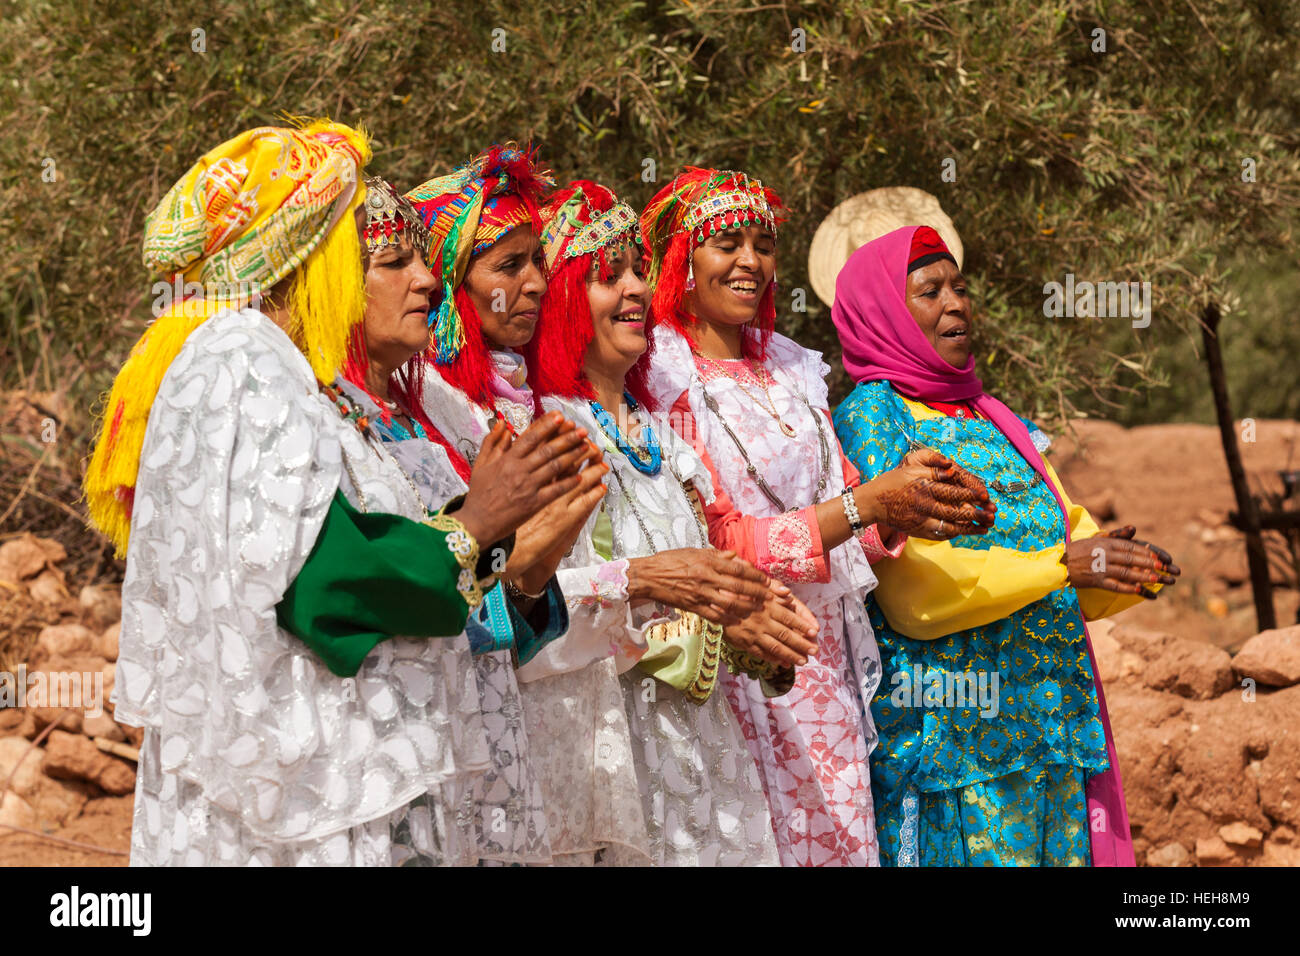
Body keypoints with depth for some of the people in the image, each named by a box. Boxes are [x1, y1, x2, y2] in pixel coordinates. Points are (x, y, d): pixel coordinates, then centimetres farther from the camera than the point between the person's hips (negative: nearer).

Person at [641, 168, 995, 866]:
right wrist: (870, 502, -19)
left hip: (828, 669, 6)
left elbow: (858, 531, 13)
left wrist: (910, 508, -9)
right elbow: (720, 546, -15)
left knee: (839, 839, 6)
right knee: (764, 842, -5)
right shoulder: (663, 386, -8)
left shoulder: (790, 375, 13)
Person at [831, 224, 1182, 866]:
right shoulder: (870, 416, -3)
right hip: (946, 734, -6)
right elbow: (911, 588, -14)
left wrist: (1127, 573, -10)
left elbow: (1077, 566, 13)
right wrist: (1059, 565, -20)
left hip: (1047, 721, 6)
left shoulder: (999, 422, 17)